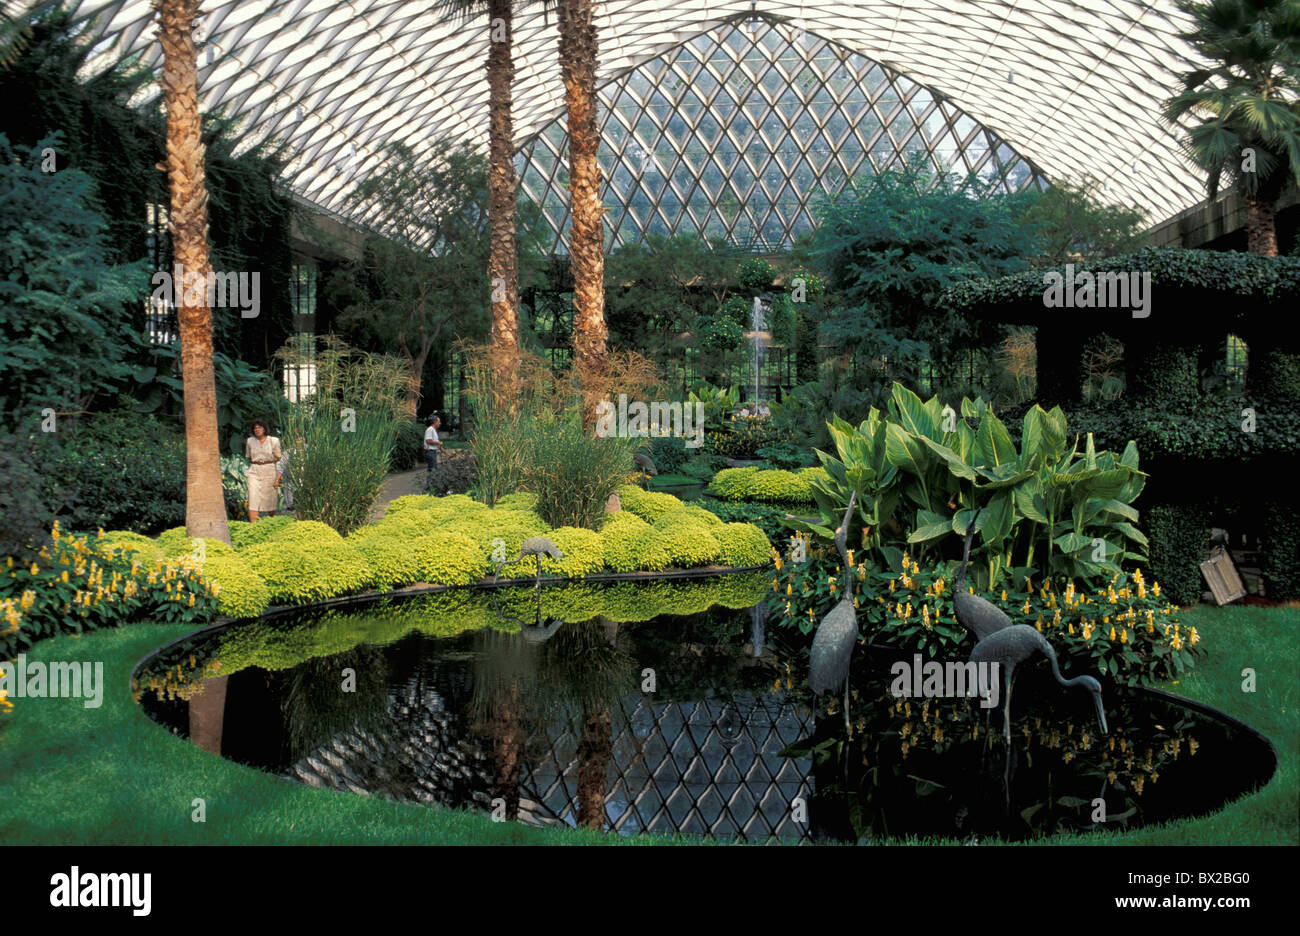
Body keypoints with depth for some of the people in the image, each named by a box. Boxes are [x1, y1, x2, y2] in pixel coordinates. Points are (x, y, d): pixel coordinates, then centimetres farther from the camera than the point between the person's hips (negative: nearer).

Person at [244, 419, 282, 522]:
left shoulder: (273, 441, 2)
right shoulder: (250, 441, 9)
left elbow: (277, 457, 7)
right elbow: (248, 457, 19)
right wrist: (256, 461, 5)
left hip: (269, 471, -1)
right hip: (254, 470, 1)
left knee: (271, 497, 3)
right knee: (253, 498, -11)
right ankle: (253, 524, -16)